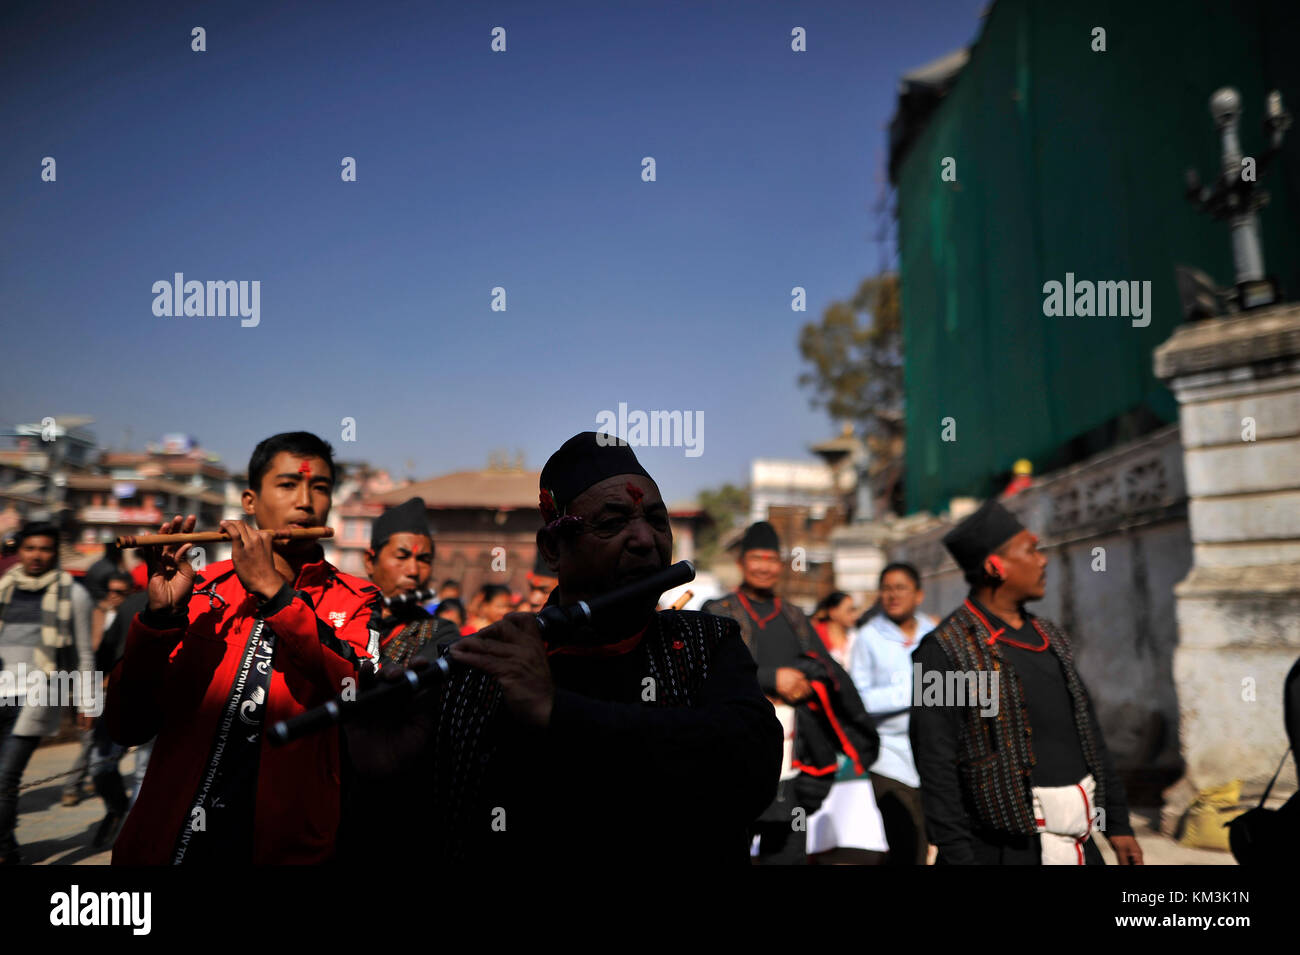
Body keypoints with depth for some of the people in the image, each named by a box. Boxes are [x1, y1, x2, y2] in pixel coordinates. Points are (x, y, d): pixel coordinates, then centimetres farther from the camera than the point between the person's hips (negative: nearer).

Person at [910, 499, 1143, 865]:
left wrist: (1118, 823, 14)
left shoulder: (1050, 637, 12)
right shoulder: (945, 650, -12)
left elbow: (1090, 734, 16)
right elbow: (937, 768, -15)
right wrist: (957, 856, -17)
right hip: (1009, 848, -7)